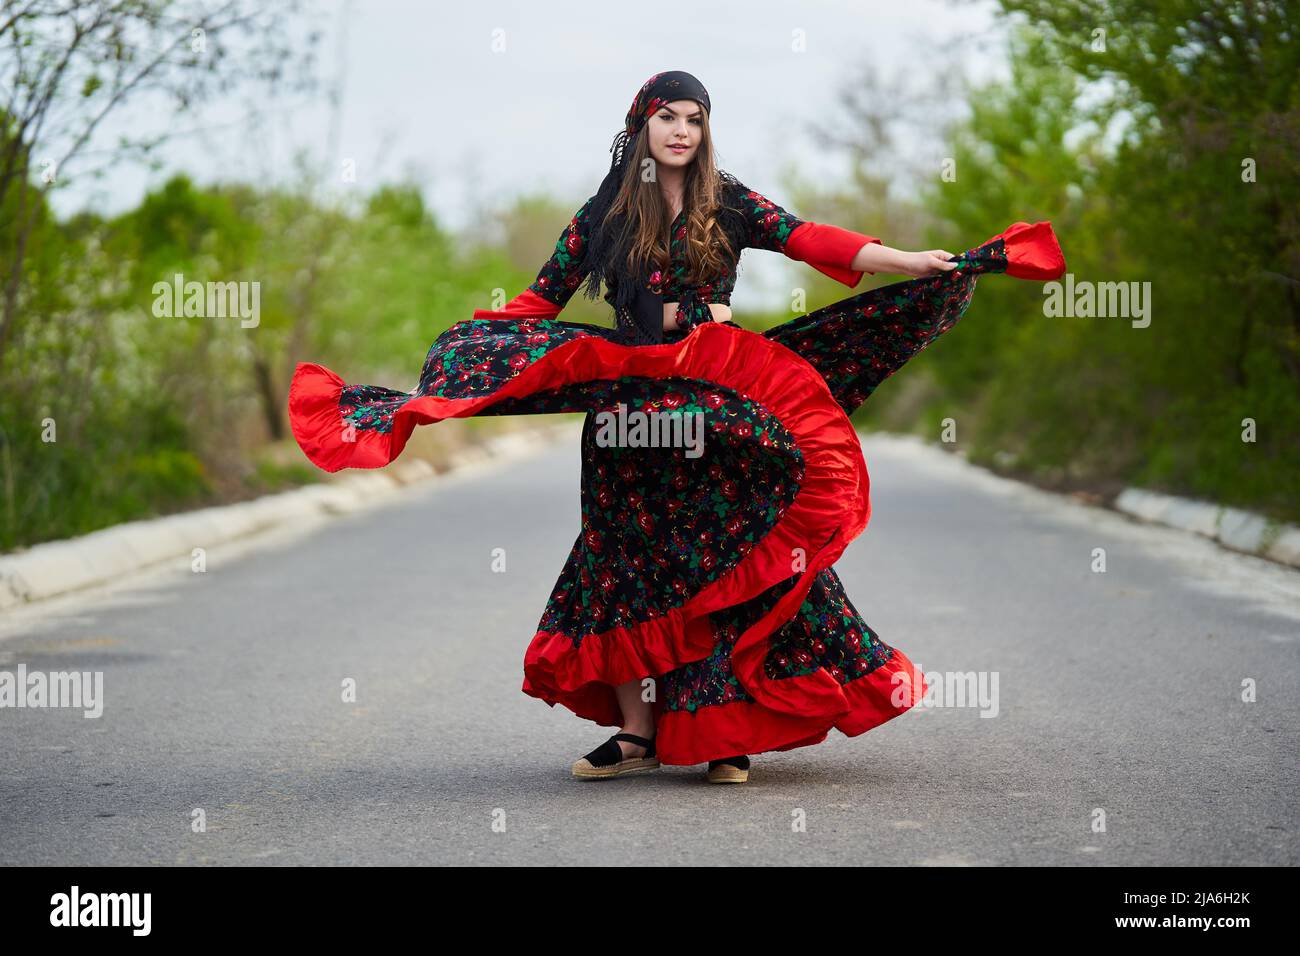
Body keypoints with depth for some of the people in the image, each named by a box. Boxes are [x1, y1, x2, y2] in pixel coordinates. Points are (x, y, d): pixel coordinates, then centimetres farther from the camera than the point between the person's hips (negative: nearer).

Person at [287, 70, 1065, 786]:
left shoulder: (727, 204, 4)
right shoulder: (606, 216, 5)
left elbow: (810, 240, -6)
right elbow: (540, 302, 7)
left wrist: (914, 263, -15)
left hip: (717, 401, -1)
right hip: (632, 399, 1)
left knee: (732, 561, -4)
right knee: (629, 563, 1)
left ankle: (728, 731, 0)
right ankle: (636, 730, 8)